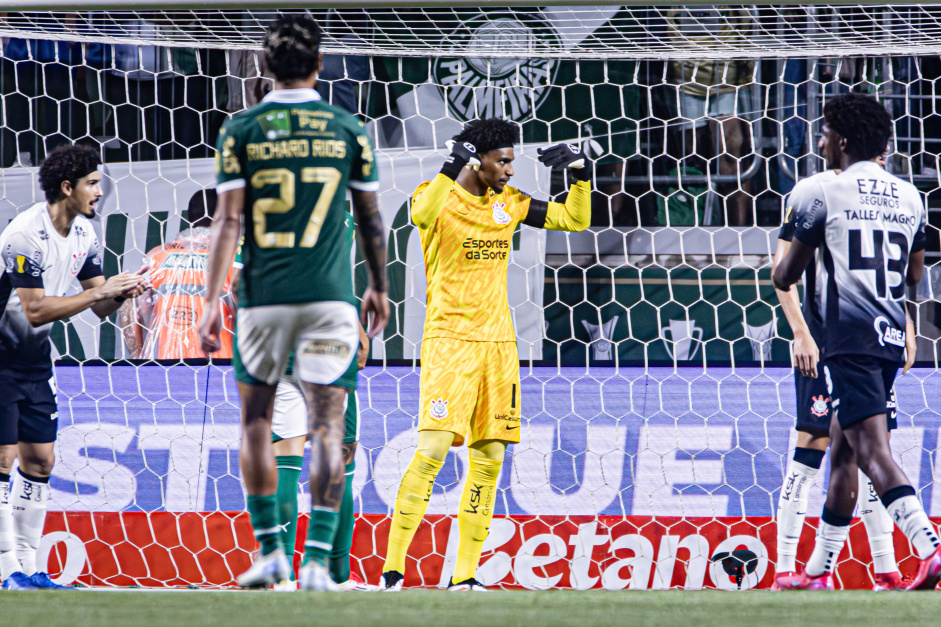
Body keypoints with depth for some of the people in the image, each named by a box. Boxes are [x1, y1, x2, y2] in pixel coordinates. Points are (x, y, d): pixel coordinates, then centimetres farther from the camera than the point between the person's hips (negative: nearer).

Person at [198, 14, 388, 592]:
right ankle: (318, 559, -11)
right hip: (329, 297, 0)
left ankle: (270, 550, 15)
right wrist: (379, 287, 24)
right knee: (327, 425, -1)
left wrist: (212, 301, -5)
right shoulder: (349, 131, 3)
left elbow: (228, 220, -5)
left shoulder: (240, 132, 0)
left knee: (256, 421, 16)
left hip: (263, 296, 0)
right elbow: (371, 220, 10)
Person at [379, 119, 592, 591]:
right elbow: (421, 213, -33)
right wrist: (454, 167, -37)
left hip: (498, 342, 6)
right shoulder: (442, 195, -7)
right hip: (449, 340, -6)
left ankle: (464, 575, 9)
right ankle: (392, 568, -13)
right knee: (433, 450, -17)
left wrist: (581, 171, 6)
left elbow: (575, 220, 19)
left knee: (490, 459, 3)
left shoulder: (508, 203, 10)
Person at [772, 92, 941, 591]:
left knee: (872, 450, -15)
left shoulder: (823, 193, -4)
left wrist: (777, 274, 29)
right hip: (892, 335, 7)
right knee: (842, 450, 17)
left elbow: (788, 275, 5)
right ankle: (819, 571, 24)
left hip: (849, 336, -7)